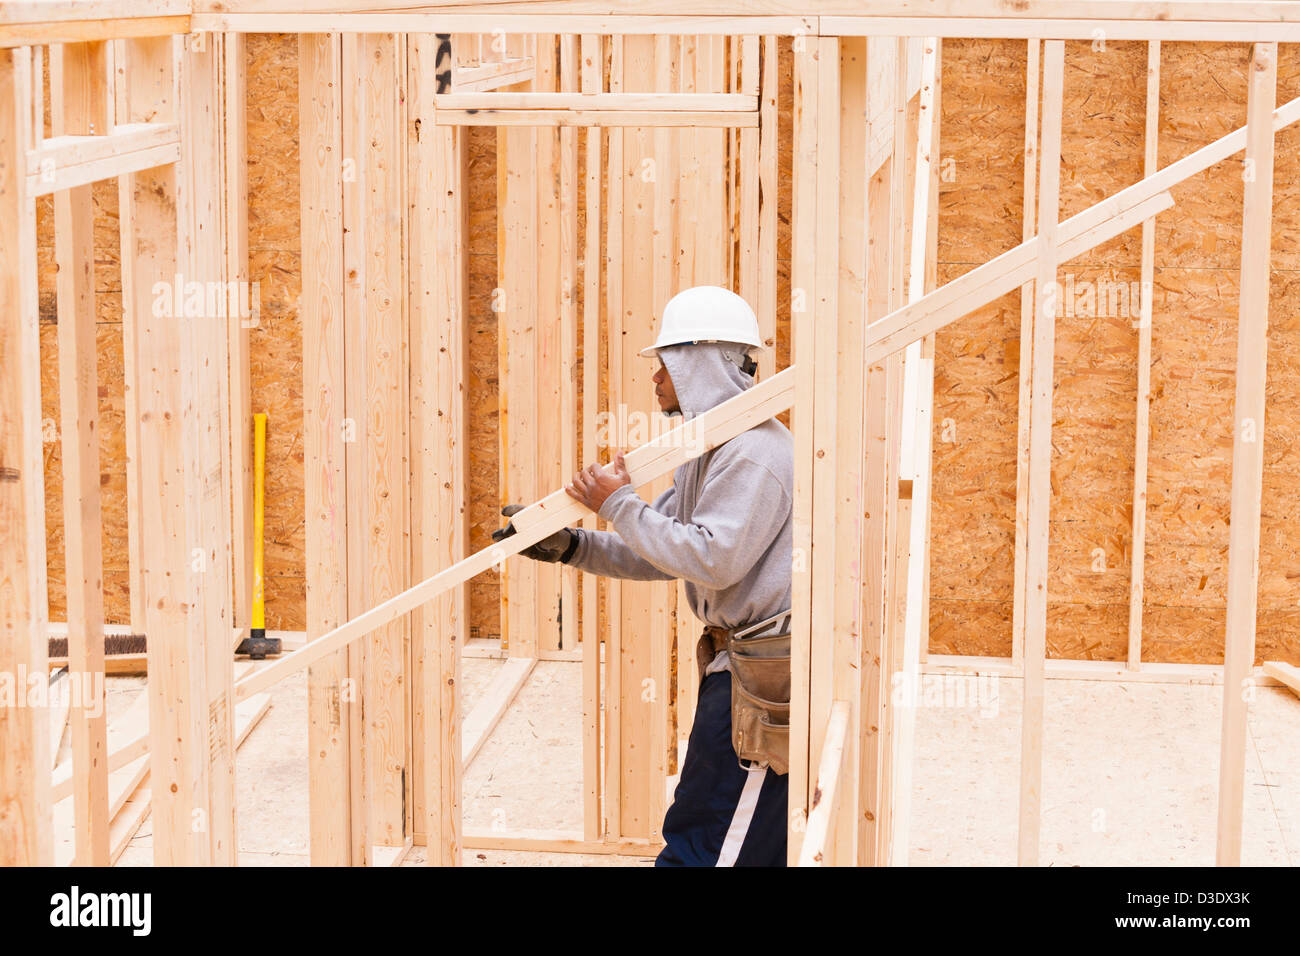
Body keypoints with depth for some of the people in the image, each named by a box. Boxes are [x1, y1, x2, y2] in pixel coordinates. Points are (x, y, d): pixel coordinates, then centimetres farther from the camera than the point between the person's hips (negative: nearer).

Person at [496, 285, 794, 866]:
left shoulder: (755, 452, -17)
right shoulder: (708, 451, 18)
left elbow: (709, 558, -24)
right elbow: (657, 555, 17)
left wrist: (619, 504, -16)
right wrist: (569, 546, 5)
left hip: (764, 679, -11)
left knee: (700, 843, -8)